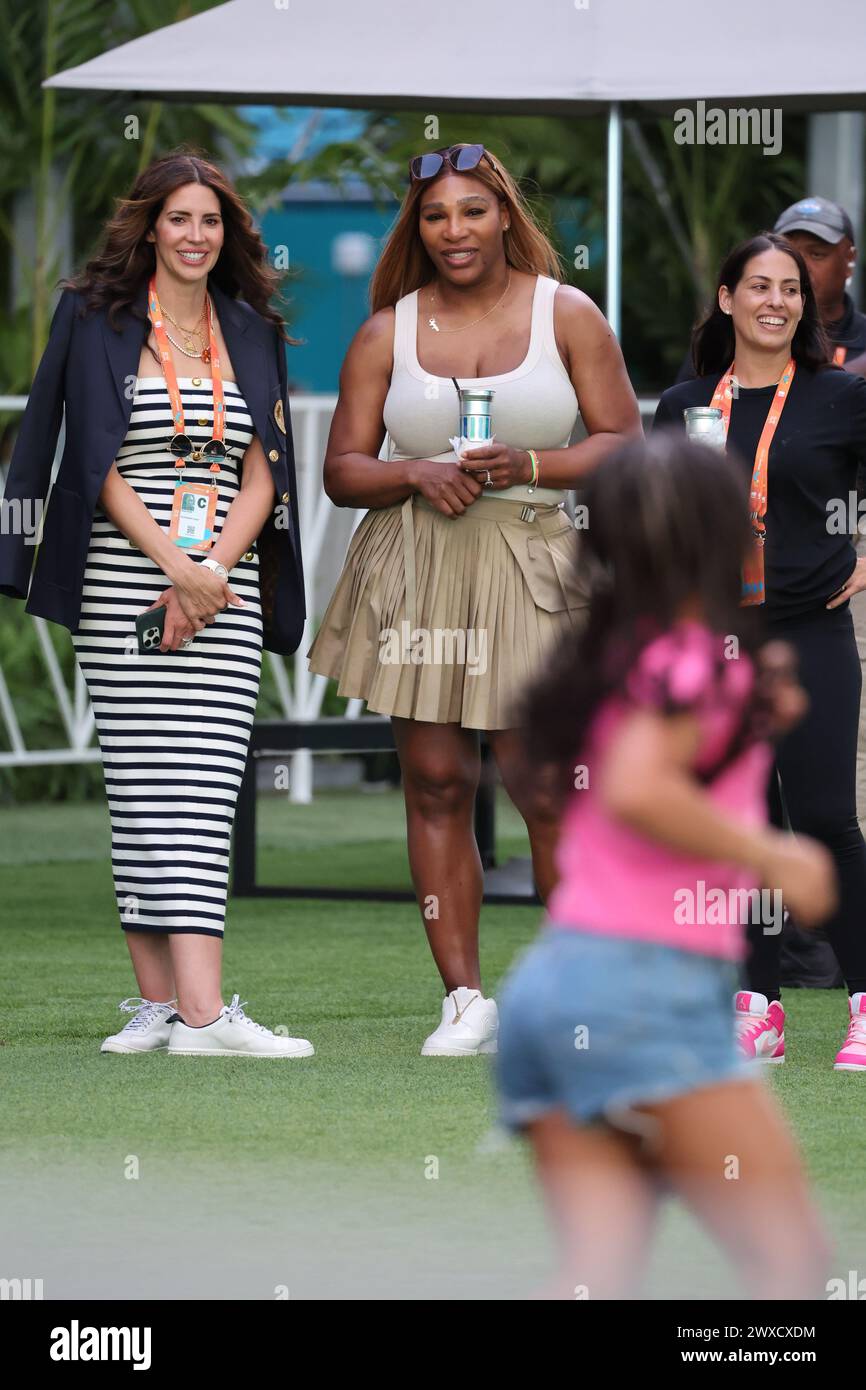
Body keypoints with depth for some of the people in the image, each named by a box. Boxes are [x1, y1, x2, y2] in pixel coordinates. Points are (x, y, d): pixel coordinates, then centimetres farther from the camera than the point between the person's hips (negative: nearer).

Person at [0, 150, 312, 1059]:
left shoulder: (248, 334, 14)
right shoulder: (100, 323, 4)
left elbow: (261, 476, 9)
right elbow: (100, 464, -3)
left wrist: (213, 574, -7)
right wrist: (176, 567, -12)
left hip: (225, 588, 2)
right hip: (124, 584, -2)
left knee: (205, 793, -5)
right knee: (142, 788, -4)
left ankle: (200, 1009, -9)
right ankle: (158, 1002, -3)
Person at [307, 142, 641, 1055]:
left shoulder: (565, 315, 5)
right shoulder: (387, 332, 10)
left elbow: (624, 444, 3)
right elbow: (342, 469, 10)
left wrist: (528, 465, -12)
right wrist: (418, 472, -10)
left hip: (533, 568, -2)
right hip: (417, 572, 2)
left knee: (539, 777, -6)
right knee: (434, 781, -2)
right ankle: (464, 998, 2)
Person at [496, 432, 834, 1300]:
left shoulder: (611, 655, 17)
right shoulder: (699, 655, -7)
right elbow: (636, 790, -23)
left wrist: (756, 719, 19)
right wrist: (774, 856, -14)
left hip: (551, 976, 8)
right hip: (644, 985, -8)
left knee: (598, 1276, 0)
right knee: (792, 1262, -4)